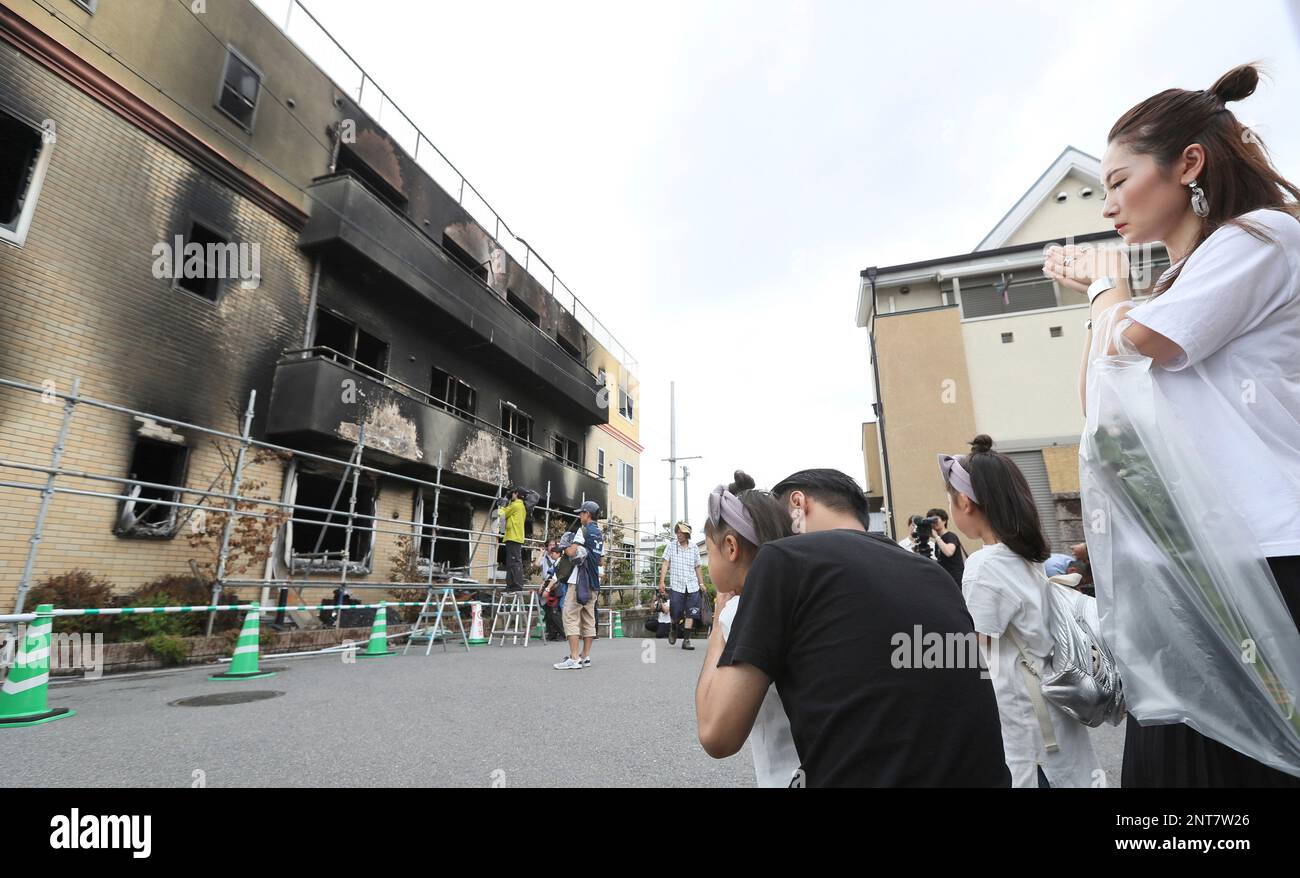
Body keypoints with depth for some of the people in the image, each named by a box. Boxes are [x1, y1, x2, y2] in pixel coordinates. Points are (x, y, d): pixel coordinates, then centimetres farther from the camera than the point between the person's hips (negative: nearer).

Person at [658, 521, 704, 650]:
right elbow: (665, 564, -3)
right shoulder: (671, 546, 1)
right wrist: (661, 581, -11)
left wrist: (701, 583, 12)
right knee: (675, 614, -2)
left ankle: (686, 640, 7)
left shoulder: (694, 548, 6)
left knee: (690, 614, -1)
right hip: (676, 585, -2)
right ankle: (673, 629, 30)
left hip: (692, 586, 2)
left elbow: (697, 567, 14)